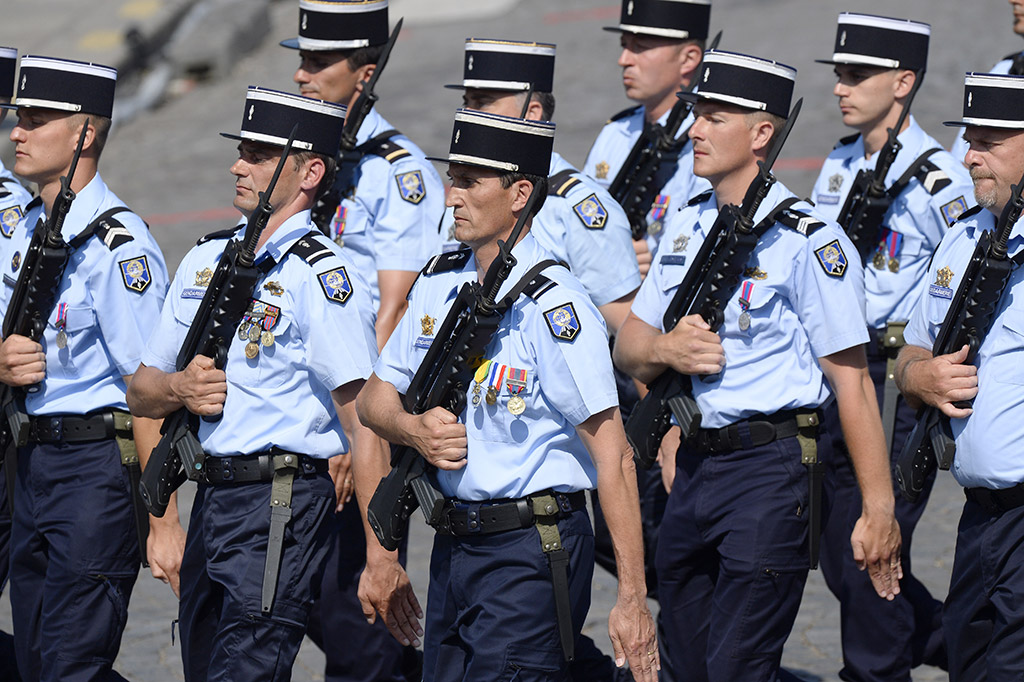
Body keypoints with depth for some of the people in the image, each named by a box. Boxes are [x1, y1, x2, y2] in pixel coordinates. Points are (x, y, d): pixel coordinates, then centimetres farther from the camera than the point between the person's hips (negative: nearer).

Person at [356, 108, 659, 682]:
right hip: (453, 545, 8)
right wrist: (415, 429, -7)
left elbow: (613, 456, -18)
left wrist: (633, 597, -22)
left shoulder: (553, 306, -15)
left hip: (532, 552, -7)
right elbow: (374, 398, 18)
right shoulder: (439, 284, 8)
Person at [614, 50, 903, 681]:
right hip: (693, 466, 8)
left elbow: (853, 384, -13)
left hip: (770, 469, -8)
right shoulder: (687, 225, 12)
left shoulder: (807, 243, -11)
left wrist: (879, 510, -16)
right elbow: (628, 347, 18)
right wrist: (664, 349, -6)